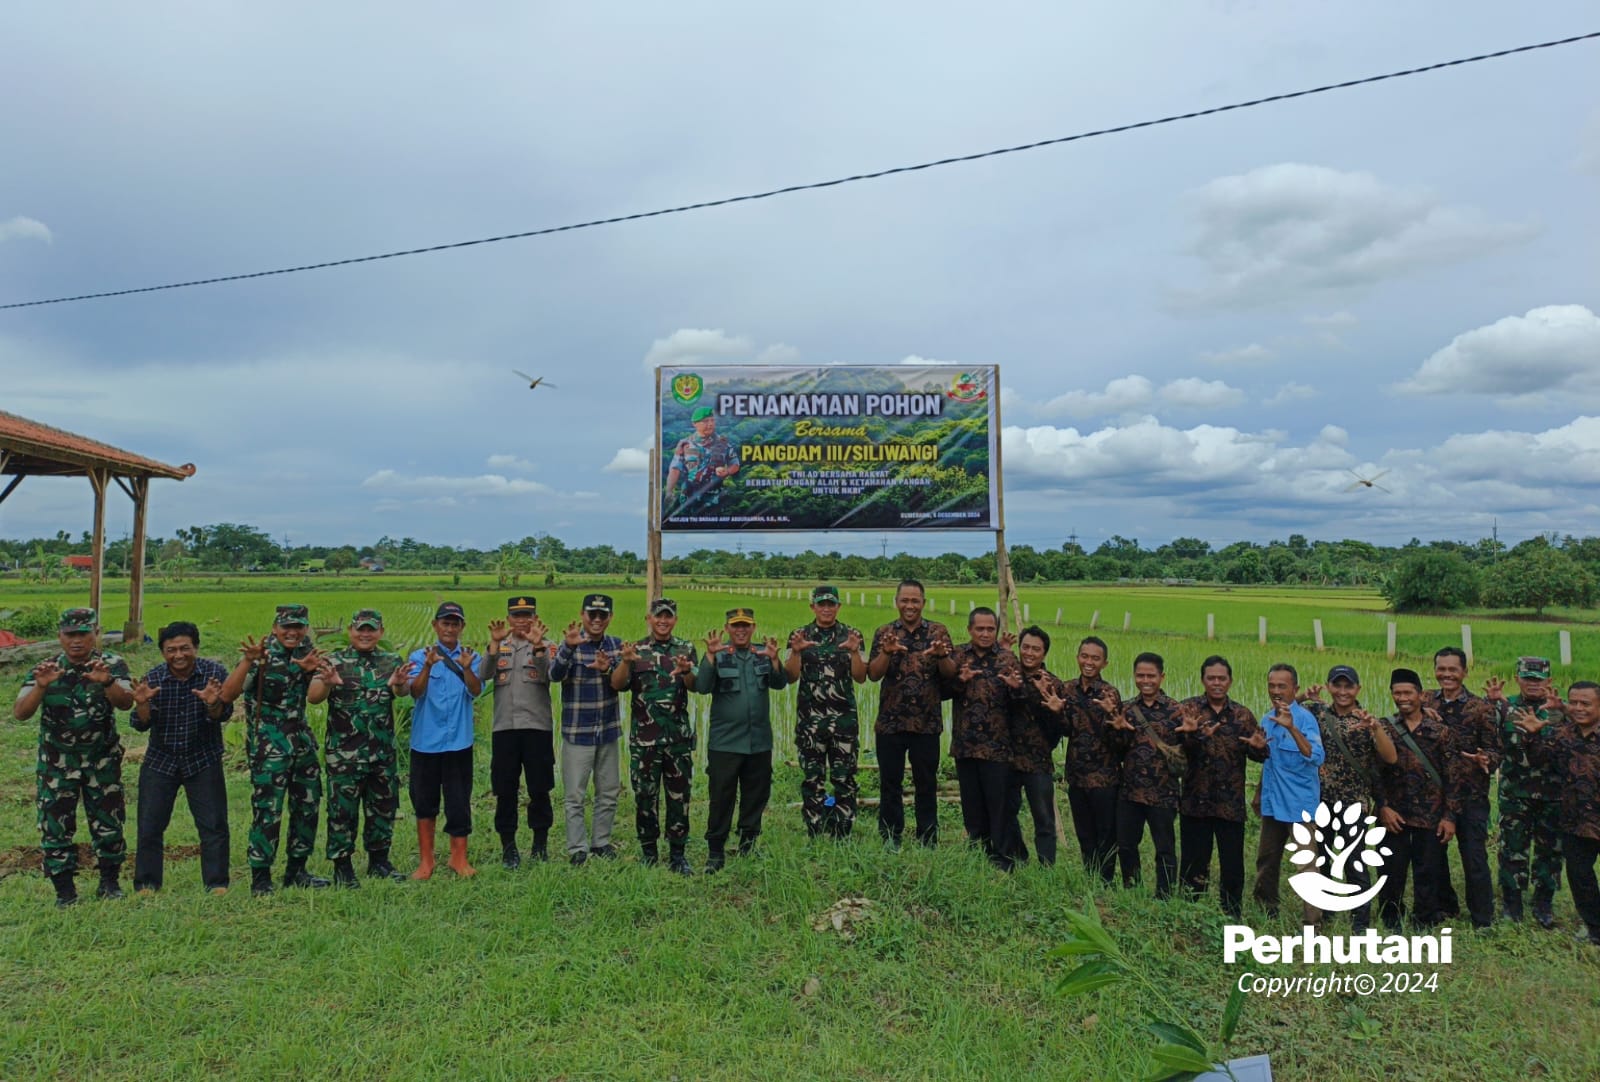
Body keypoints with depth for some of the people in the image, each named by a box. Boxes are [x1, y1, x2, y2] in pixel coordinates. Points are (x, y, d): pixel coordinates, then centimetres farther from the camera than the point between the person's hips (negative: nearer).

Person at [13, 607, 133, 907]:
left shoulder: (113, 665, -7)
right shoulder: (45, 670, -4)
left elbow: (126, 702, -22)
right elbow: (19, 713, -13)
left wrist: (107, 682, -42)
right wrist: (41, 686, -31)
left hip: (103, 761, 0)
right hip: (57, 763, 1)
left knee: (108, 823, 6)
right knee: (55, 826, 2)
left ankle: (110, 882, 23)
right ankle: (65, 891, 16)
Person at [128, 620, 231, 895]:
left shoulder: (214, 673, -10)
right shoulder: (153, 678, -6)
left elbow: (222, 715, -17)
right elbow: (141, 724, -9)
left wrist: (213, 704, -39)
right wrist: (142, 704, -30)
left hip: (203, 760, -1)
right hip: (160, 761, 2)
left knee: (214, 825, -2)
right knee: (149, 826, 4)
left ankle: (217, 884, 6)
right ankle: (146, 885, 17)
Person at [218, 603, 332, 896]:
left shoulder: (306, 652, 5)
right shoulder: (262, 654, -11)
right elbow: (227, 695, -20)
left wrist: (310, 669, -22)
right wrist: (248, 662, -33)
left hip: (302, 740, 6)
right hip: (268, 746, -6)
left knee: (308, 806, 11)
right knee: (267, 811, -7)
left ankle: (296, 871, 23)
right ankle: (260, 879, 4)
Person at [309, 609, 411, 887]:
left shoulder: (392, 662, 5)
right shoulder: (334, 662, -1)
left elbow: (403, 691, -15)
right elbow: (312, 697, -14)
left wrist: (400, 684, -40)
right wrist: (326, 683, -37)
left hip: (383, 753, 3)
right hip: (344, 755, -3)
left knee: (384, 809, 11)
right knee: (342, 810, 3)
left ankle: (379, 862, 26)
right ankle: (342, 867, 16)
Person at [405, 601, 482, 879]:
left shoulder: (470, 657, 3)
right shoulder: (420, 656, 1)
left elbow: (475, 691, -14)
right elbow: (416, 692, -15)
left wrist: (467, 668, -34)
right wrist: (428, 666, -34)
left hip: (458, 742, 0)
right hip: (425, 741, 0)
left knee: (459, 802, 2)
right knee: (424, 802, 9)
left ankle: (459, 857, 18)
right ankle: (425, 860, 22)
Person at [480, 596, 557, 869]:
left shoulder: (547, 647, 6)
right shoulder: (498, 647, 13)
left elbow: (550, 675, -14)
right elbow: (483, 676, -5)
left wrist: (537, 646, -28)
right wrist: (495, 643, -17)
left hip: (538, 726, -2)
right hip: (504, 727, 2)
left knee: (539, 789, 3)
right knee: (505, 790, 6)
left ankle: (540, 844, 17)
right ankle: (508, 846, 17)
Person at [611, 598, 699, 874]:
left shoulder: (686, 649, 6)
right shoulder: (636, 650, 4)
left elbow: (695, 685, -6)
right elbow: (617, 685, -7)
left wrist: (685, 672, -29)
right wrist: (625, 662, -26)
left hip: (679, 737, 1)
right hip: (644, 737, -1)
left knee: (679, 796, 5)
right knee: (645, 795, 6)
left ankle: (677, 855, 16)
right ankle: (648, 854, 20)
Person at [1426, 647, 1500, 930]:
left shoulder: (1481, 708, -3)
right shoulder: (1425, 704, 5)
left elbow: (1494, 750, -3)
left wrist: (1486, 760, -25)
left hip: (1470, 795, -3)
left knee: (1475, 858, 0)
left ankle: (1483, 921, 12)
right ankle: (1444, 909, 30)